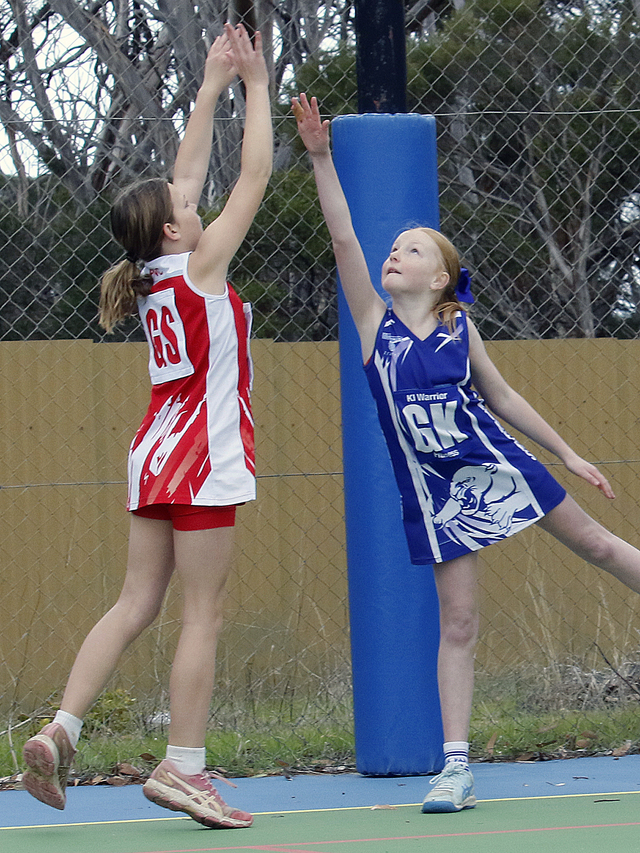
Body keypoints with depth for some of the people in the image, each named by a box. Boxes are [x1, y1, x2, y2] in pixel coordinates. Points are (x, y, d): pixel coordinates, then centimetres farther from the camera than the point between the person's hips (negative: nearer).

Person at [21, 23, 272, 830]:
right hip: (202, 458, -8)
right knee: (203, 613, -5)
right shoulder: (200, 265, -10)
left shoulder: (153, 271, 9)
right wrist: (255, 85, 2)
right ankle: (182, 768, -7)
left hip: (157, 453, 8)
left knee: (137, 603, 6)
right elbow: (255, 175, -7)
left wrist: (213, 83, 21)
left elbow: (187, 171, 18)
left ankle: (59, 732, -6)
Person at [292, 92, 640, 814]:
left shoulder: (460, 330, 0)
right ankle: (455, 768, 1)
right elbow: (344, 242, -14)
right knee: (457, 624, -2)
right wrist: (321, 158, -23)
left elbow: (502, 398, 12)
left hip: (495, 466, 1)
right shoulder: (375, 323, -3)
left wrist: (567, 456, 15)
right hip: (434, 493, -1)